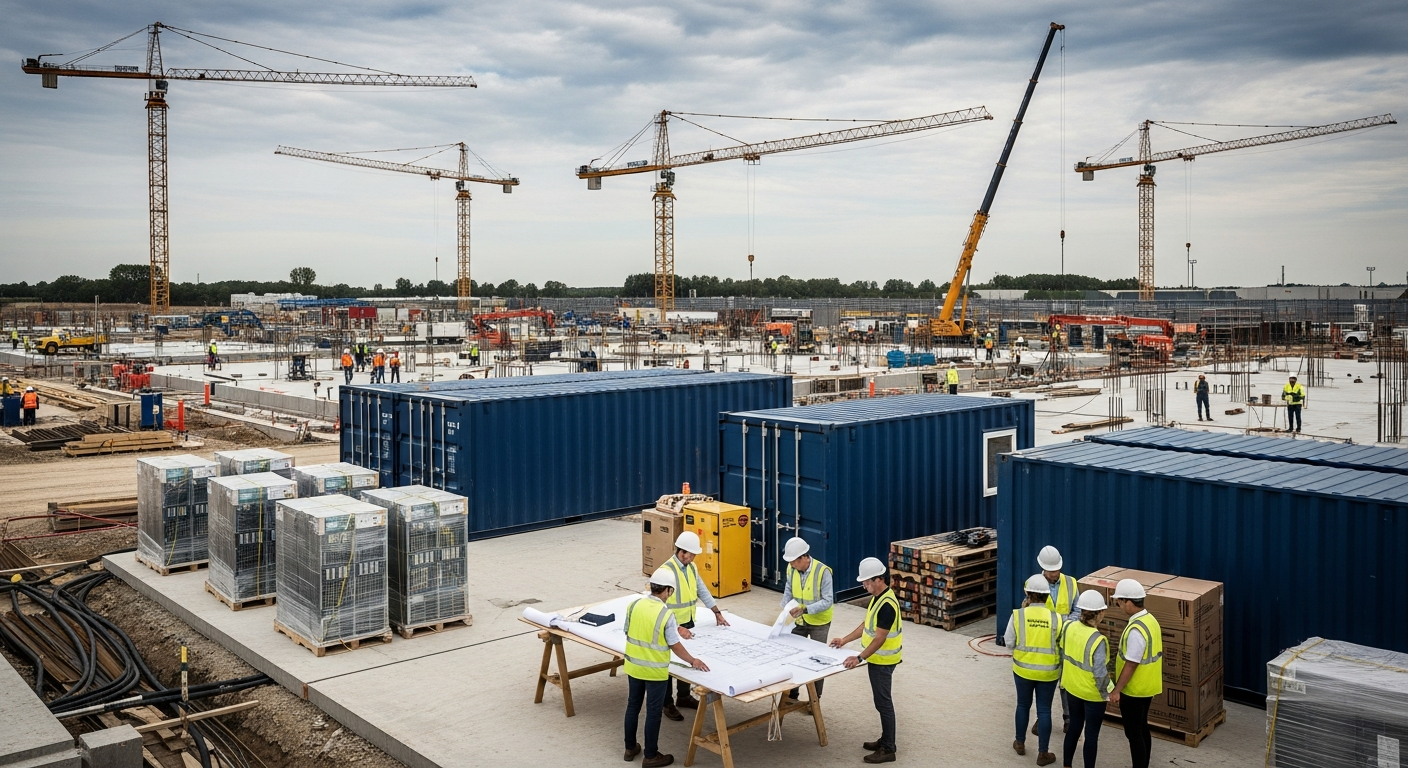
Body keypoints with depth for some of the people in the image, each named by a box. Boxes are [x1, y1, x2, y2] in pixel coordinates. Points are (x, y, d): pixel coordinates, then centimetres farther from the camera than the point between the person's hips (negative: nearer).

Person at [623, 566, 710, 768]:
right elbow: (675, 646, -14)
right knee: (653, 712, 8)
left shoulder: (634, 605, -6)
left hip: (633, 666, 6)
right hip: (655, 671, -5)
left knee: (633, 706, 20)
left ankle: (630, 748, 33)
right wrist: (692, 661, 2)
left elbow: (629, 634, 6)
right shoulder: (666, 614, -21)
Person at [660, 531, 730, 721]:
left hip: (689, 622, 8)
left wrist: (717, 612, 3)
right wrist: (677, 628, -32)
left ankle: (683, 696, 35)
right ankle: (668, 704, 18)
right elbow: (660, 603, -27)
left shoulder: (692, 567, 2)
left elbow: (702, 590, 9)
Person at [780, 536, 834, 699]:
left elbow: (828, 601, -25)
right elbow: (788, 591, 2)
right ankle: (792, 694, 27)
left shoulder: (823, 571, -26)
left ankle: (815, 699, 22)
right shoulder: (791, 568, -11)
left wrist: (805, 609, -34)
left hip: (819, 622, -5)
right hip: (798, 620, 5)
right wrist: (786, 609, -16)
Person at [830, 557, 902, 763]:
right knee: (881, 701, 18)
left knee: (883, 703, -2)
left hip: (882, 661, -10)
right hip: (878, 659, 10)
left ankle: (888, 749, 6)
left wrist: (859, 658, -24)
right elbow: (867, 625, 15)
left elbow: (879, 639, -26)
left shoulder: (887, 605, -26)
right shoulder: (878, 597, 5)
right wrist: (845, 640, 13)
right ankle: (885, 740, 29)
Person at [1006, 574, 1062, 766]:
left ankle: (1020, 743, 35)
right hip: (1048, 672, -1)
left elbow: (1009, 642, -5)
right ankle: (1043, 753, 16)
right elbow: (1062, 645, -4)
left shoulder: (1018, 615, -14)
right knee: (1044, 710, 9)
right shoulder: (1056, 618, -13)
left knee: (1023, 705, 20)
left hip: (1023, 669, 1)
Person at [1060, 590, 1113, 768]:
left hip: (1072, 688, 6)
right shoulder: (1098, 640, -28)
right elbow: (1100, 673, -23)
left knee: (1074, 727, 22)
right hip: (1092, 694, -6)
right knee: (1091, 734, 10)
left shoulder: (1069, 627, -9)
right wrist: (1105, 692, -7)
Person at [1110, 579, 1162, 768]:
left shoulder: (1136, 630, -27)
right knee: (1142, 729, 19)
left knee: (1133, 733, 2)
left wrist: (1117, 690, -17)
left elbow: (1131, 664, -24)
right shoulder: (1150, 620, 2)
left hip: (1133, 690, -9)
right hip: (1146, 687, 9)